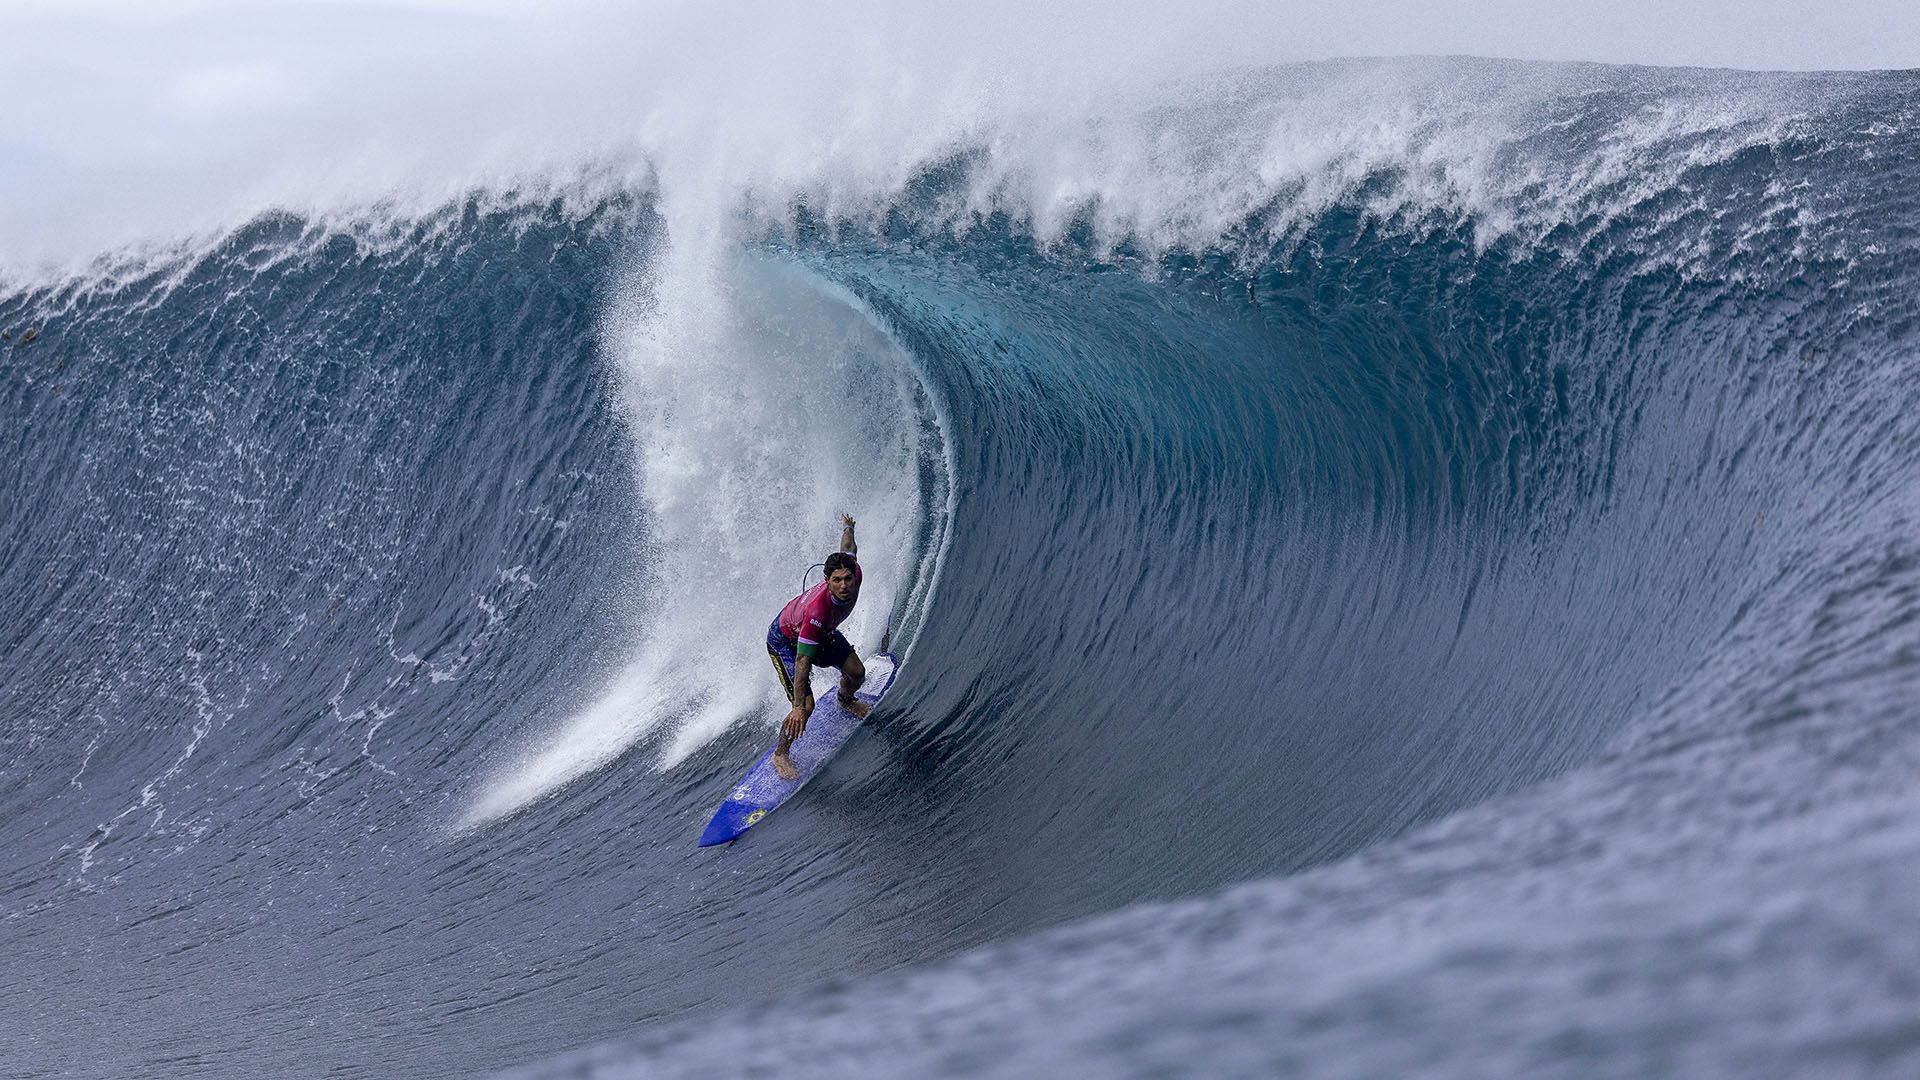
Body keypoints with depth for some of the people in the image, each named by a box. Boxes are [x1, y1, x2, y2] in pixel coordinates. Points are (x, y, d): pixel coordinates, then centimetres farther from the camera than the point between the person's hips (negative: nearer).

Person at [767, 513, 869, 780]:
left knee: (856, 672, 11)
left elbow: (848, 548, -2)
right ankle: (780, 755, 10)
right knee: (806, 706, -16)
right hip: (785, 641, -7)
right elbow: (802, 661, -41)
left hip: (822, 632, 7)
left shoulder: (854, 573, -28)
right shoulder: (818, 610, -45)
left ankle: (846, 701, 49)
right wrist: (798, 708, -41)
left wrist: (847, 526, 22)